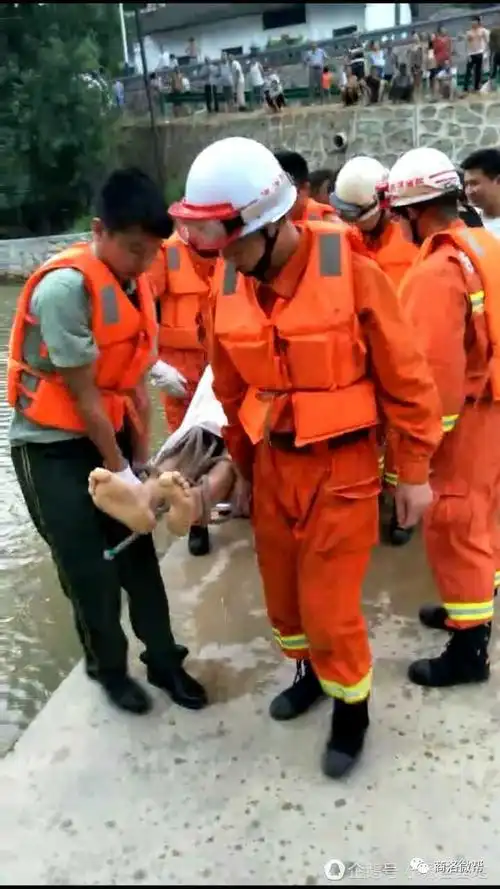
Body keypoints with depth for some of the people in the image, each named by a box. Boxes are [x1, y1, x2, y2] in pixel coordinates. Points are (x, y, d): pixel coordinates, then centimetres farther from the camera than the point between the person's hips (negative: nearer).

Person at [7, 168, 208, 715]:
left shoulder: (135, 286, 1)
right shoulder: (65, 285, -23)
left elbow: (134, 381, 3)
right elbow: (82, 393, -20)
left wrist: (142, 458, 1)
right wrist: (121, 471, -13)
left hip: (111, 435, 7)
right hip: (51, 446, -6)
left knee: (138, 554, 10)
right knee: (88, 569, 3)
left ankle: (164, 660, 26)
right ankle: (108, 667, 26)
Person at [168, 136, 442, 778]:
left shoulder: (349, 269, -18)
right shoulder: (228, 282, -4)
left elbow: (406, 378, -10)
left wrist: (415, 471, -6)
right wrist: (241, 463, 16)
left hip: (341, 465, -4)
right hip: (272, 462, 5)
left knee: (329, 605, 3)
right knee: (282, 593, 18)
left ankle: (351, 706, 31)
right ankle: (309, 672, 48)